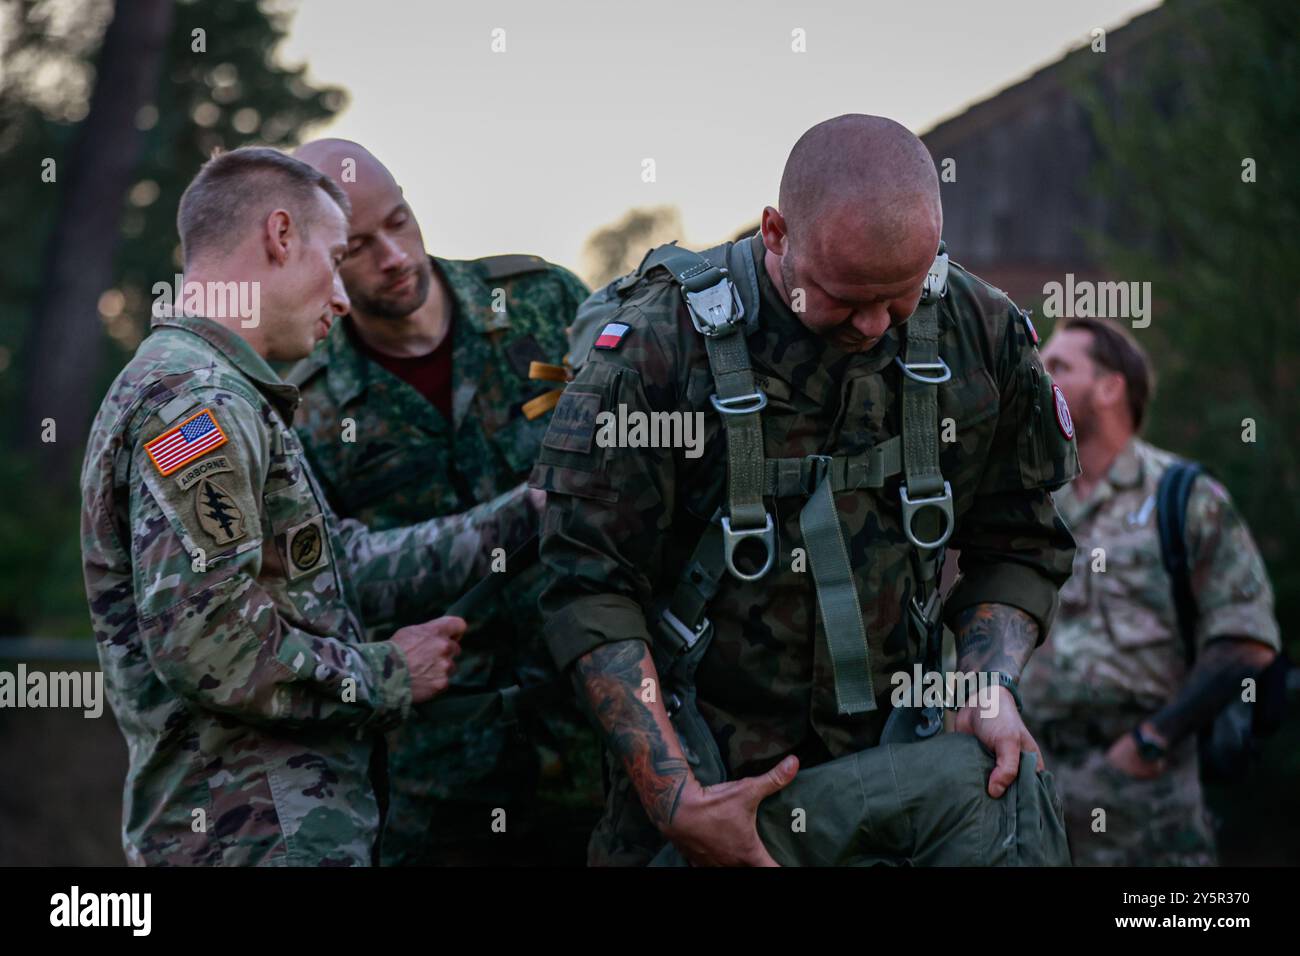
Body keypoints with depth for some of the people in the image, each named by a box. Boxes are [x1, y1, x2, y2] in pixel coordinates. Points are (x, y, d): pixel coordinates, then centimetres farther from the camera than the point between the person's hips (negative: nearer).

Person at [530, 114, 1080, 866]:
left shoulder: (979, 333, -5)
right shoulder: (658, 344, -17)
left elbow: (1020, 545, 7)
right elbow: (591, 588, -15)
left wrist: (989, 687, -11)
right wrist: (675, 799, -20)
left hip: (897, 761, 3)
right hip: (709, 766, -3)